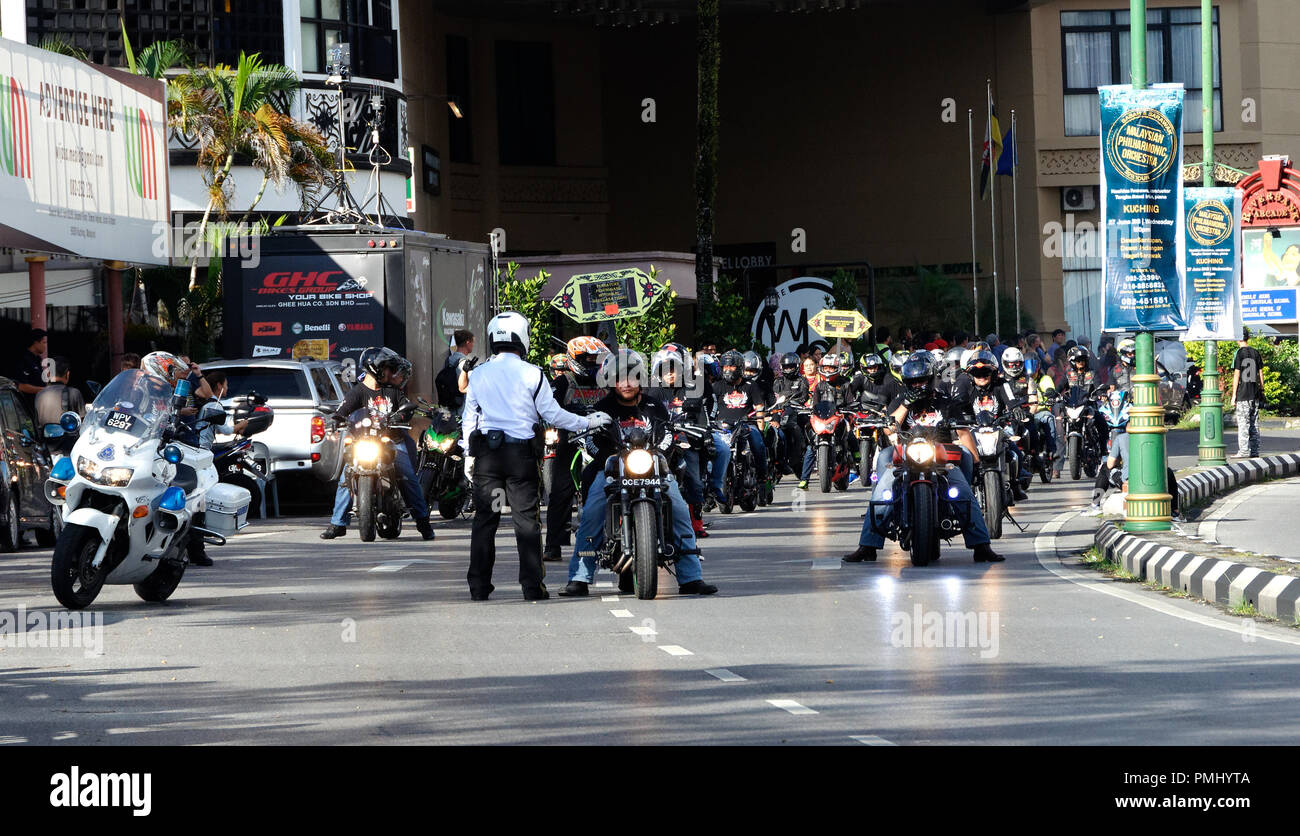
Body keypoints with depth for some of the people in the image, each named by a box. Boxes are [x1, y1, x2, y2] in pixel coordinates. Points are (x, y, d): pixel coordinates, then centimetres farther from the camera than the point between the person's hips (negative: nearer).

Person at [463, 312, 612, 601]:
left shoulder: (477, 375, 4)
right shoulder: (531, 374, -5)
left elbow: (469, 420, 9)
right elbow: (552, 414, -2)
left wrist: (470, 455, 17)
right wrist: (588, 422, 9)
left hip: (486, 454, 2)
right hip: (521, 453, -2)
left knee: (485, 519, 6)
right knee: (526, 520, 1)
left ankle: (479, 586, 4)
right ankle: (532, 586, 0)